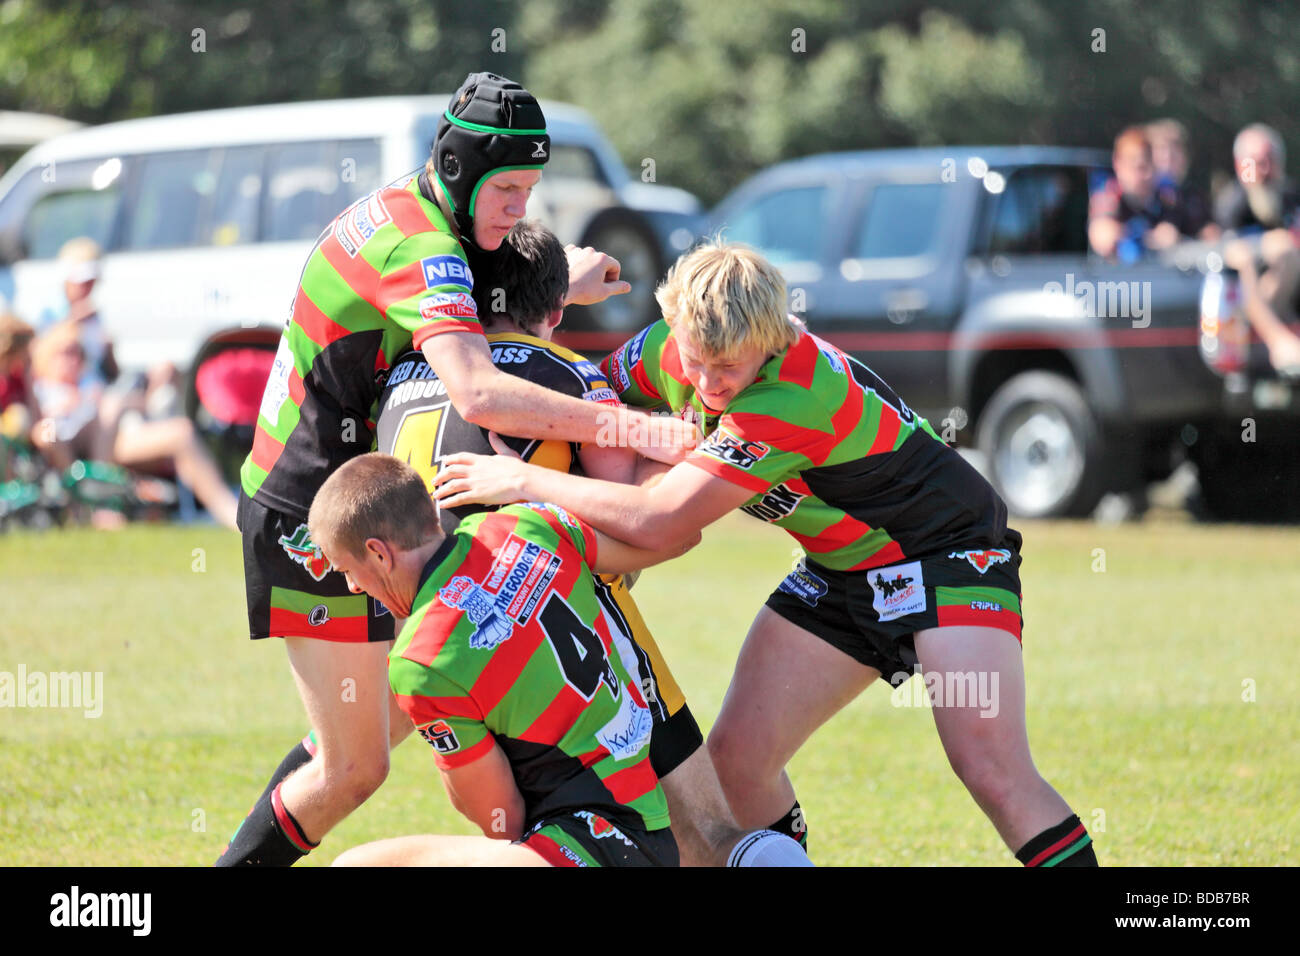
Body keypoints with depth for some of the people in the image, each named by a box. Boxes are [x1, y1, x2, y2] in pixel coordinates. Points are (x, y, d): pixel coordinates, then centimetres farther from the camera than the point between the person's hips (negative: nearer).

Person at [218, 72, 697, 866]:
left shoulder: (398, 209, 7)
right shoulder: (422, 249, -24)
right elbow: (479, 395, -40)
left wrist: (561, 291, 17)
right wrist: (635, 429, -41)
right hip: (313, 520, -10)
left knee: (394, 714, 20)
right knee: (353, 770, -5)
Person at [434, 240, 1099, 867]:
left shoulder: (795, 397, -35)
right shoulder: (672, 349, -12)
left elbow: (659, 522, -36)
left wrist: (526, 481, -28)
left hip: (946, 555, -8)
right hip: (843, 571, 8)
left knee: (993, 771, -24)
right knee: (736, 756, -3)